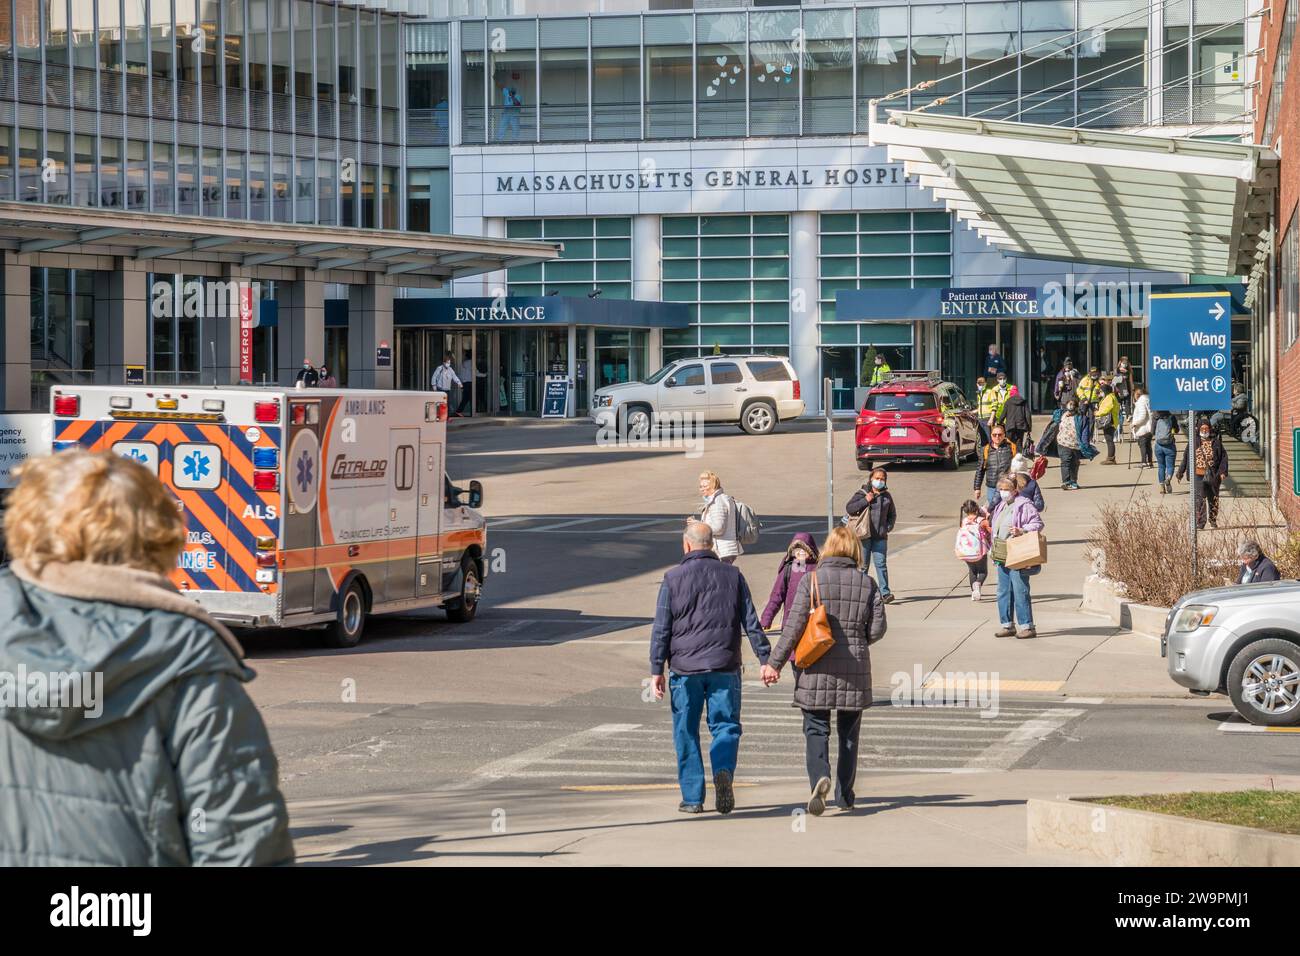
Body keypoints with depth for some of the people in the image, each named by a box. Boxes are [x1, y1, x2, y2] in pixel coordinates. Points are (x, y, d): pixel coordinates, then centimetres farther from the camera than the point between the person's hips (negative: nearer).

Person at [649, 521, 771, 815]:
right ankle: (724, 770, -21)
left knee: (686, 734, 8)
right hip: (725, 668, 1)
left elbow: (661, 629, -2)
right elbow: (752, 623, 3)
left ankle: (692, 797, 8)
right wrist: (765, 659, 8)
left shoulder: (673, 578, -1)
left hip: (684, 669, -1)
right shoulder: (733, 576, 5)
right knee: (726, 726, 7)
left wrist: (656, 670, 2)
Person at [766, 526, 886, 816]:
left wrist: (775, 663, -3)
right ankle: (845, 795, 19)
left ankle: (819, 777, -24)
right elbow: (877, 628, 2)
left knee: (816, 729, 2)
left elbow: (794, 624, -8)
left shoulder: (812, 579, -6)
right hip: (855, 670, 2)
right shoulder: (867, 582, 1)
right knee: (849, 734, 14)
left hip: (817, 670, -2)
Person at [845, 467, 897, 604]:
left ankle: (885, 593, -7)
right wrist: (865, 501, -14)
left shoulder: (886, 496, 13)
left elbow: (892, 514, 26)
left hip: (880, 537, 2)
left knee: (881, 564, -5)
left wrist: (889, 526, 9)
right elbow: (849, 508, -8)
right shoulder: (862, 493, 1)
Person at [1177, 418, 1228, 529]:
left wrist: (1223, 471, -6)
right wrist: (1180, 473, 9)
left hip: (1213, 475, 1)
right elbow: (1185, 458, 9)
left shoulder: (1216, 442, 4)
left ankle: (1213, 521, 25)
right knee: (1199, 499, -10)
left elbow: (1223, 457, 5)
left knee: (1214, 499, 11)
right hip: (1198, 475, -1)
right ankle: (1200, 523, -8)